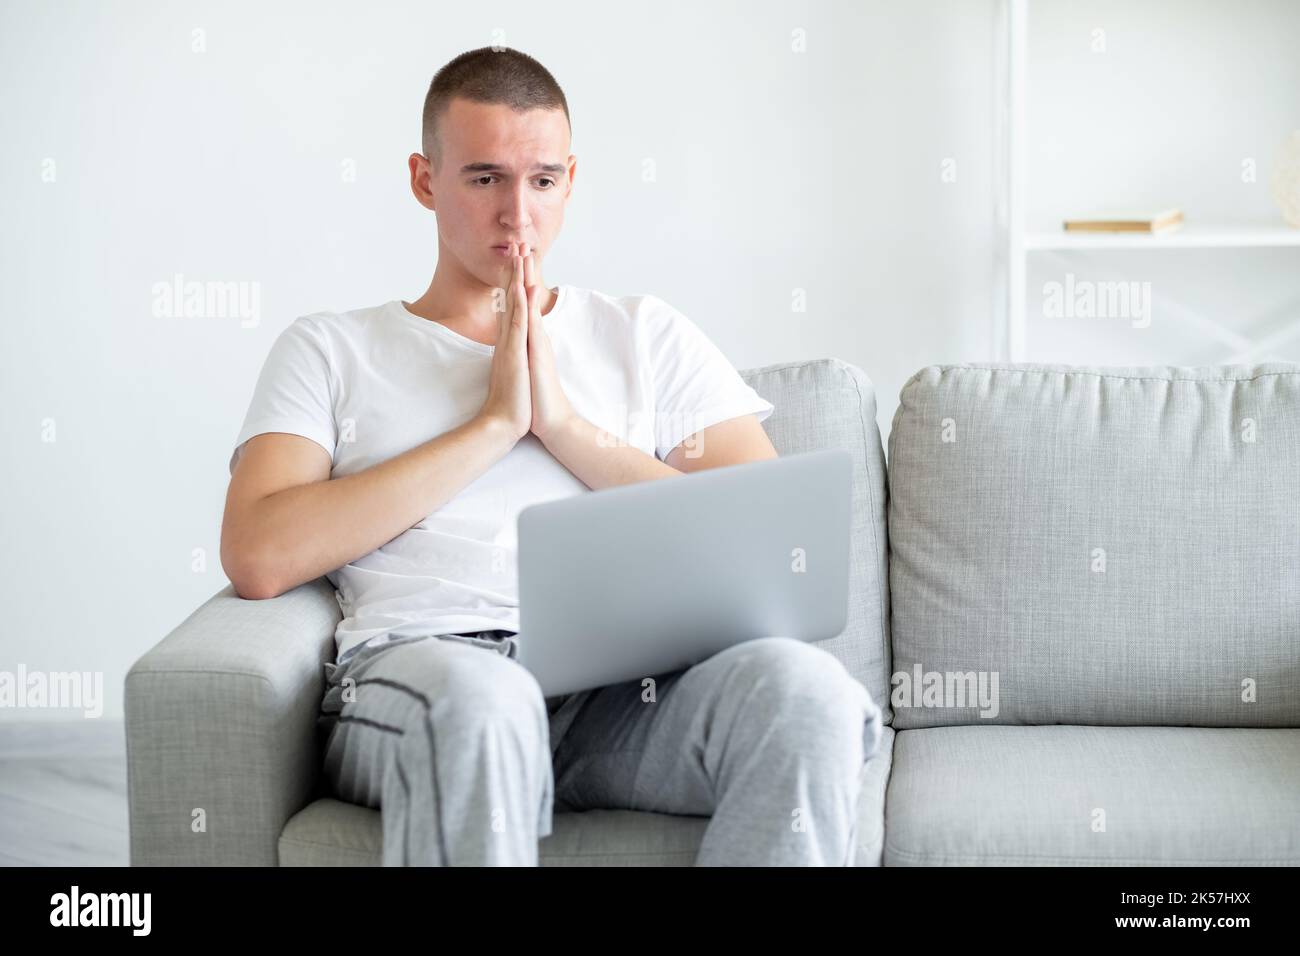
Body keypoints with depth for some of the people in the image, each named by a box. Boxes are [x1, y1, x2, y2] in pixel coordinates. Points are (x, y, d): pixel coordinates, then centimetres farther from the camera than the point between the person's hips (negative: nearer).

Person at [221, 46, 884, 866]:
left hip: (620, 677, 2)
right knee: (479, 697, -40)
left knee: (805, 686, -31)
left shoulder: (649, 336, 24)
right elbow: (258, 558, -1)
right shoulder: (329, 351, 19)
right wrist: (492, 425, 1)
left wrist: (568, 426, 1)